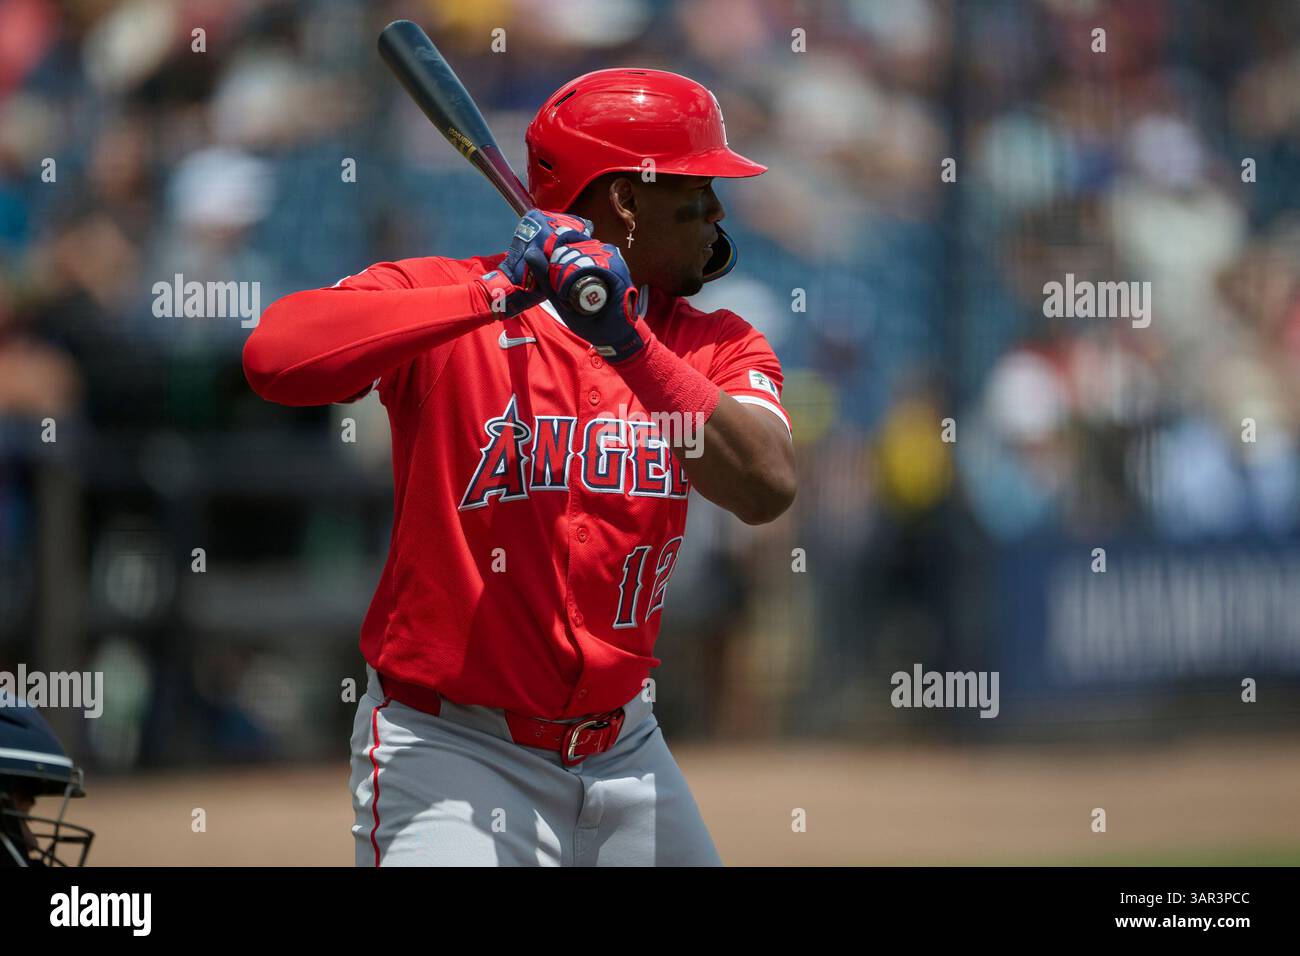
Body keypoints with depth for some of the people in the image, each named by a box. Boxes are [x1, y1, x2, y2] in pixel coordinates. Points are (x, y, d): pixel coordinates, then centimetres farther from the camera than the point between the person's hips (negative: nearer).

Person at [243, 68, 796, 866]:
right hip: (448, 751, -5)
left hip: (624, 757, 5)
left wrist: (630, 345, -24)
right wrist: (497, 295, -24)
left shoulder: (716, 346, 5)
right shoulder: (443, 295, -7)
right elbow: (274, 357, -25)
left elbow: (766, 490, -15)